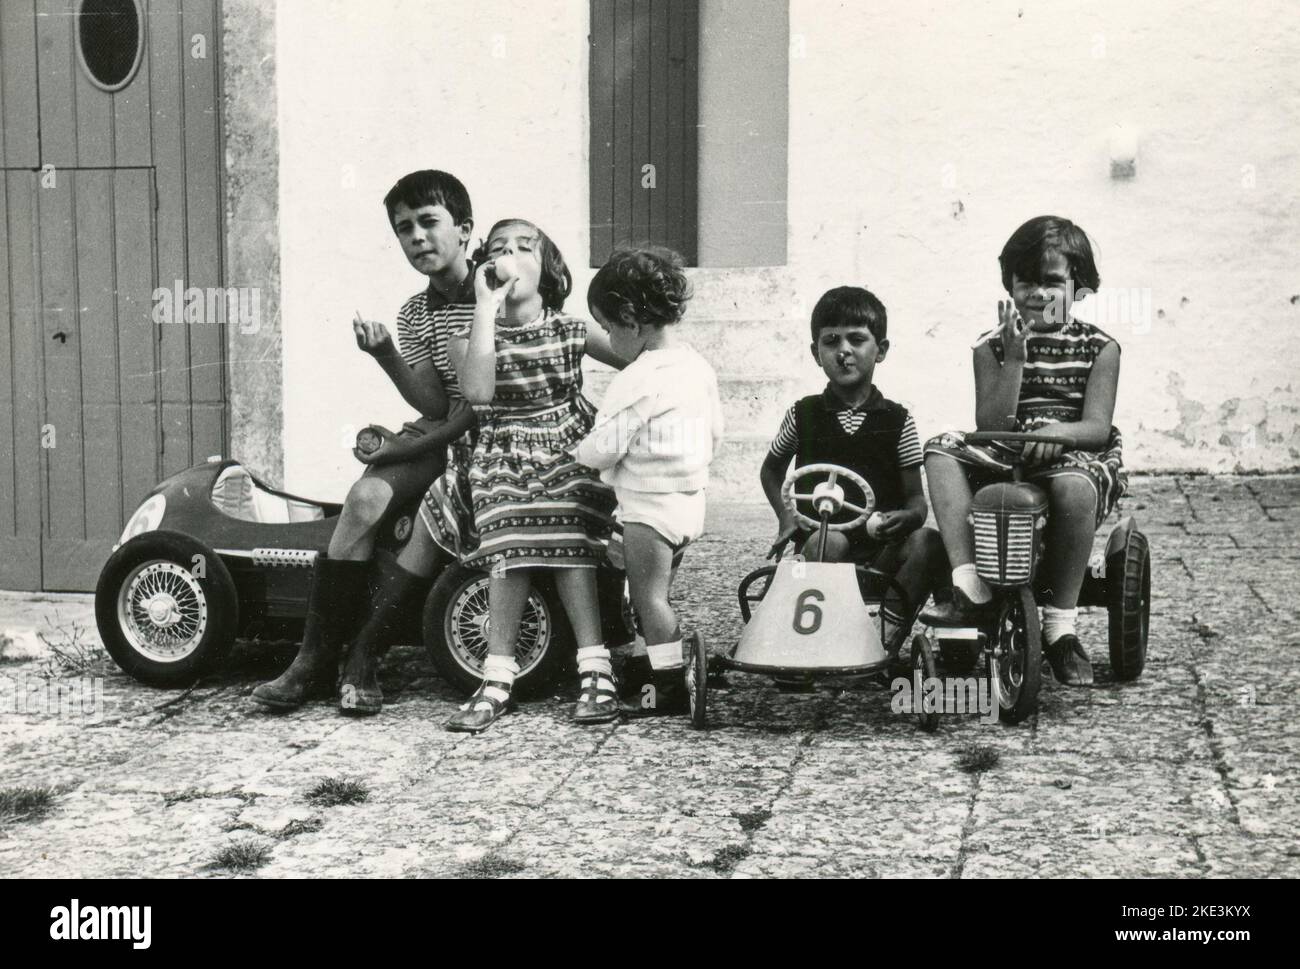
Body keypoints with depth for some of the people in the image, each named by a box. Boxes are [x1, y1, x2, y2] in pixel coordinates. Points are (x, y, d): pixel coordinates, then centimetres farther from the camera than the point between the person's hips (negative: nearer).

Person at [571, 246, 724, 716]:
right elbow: (715, 431, 14)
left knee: (649, 597, 0)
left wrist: (575, 456, 2)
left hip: (648, 503, -9)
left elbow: (605, 446, -17)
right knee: (655, 593, 19)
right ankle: (642, 666, 29)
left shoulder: (637, 380, -20)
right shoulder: (699, 367, 6)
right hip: (690, 497, 9)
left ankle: (670, 686, 3)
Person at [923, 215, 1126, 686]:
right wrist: (1014, 357, -13)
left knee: (1075, 484, -38)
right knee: (942, 450, -24)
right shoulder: (992, 345, 8)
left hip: (1073, 456, -2)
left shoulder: (1097, 347, 5)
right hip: (1005, 460, 3)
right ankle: (968, 583, -32)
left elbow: (1097, 426, -5)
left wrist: (1058, 432, -27)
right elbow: (990, 424, -5)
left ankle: (1061, 625, -23)